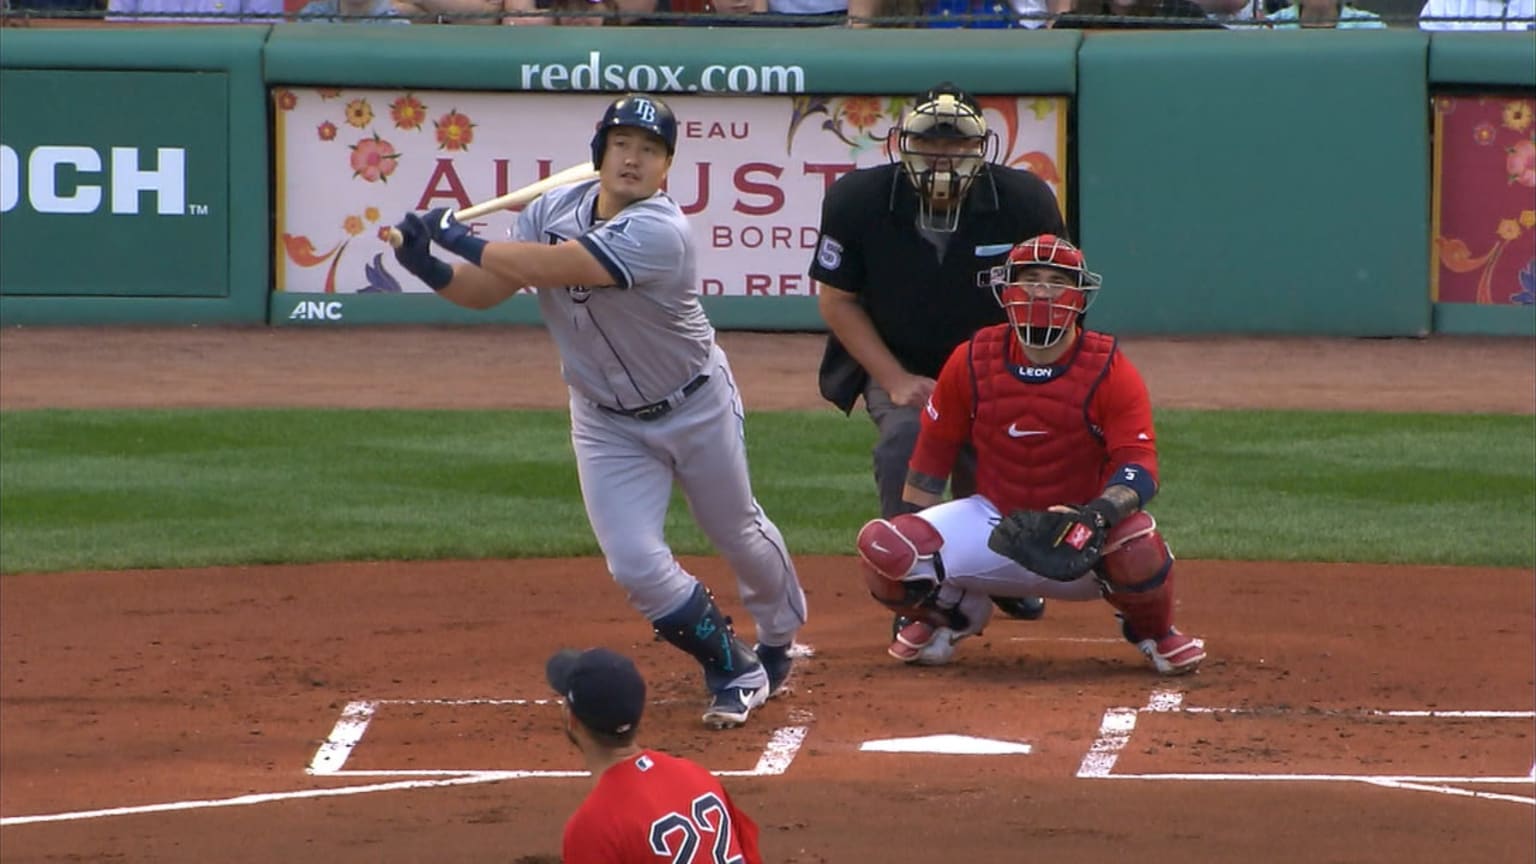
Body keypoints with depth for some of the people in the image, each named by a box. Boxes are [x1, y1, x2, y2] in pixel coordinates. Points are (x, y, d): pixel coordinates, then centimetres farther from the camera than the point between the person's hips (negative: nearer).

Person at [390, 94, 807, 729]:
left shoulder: (660, 233, -33)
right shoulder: (554, 210, -12)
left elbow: (550, 268, -39)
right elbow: (487, 290, -8)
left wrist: (463, 242, -28)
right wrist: (429, 269, -27)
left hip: (696, 408, -4)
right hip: (607, 422, 4)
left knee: (739, 536, 18)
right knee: (636, 563, -9)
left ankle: (779, 645, 47)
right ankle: (735, 671, 12)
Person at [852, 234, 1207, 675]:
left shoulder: (1109, 371, -11)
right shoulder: (971, 362, -3)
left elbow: (1139, 467, -20)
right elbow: (931, 458, 6)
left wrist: (1097, 517, -39)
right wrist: (910, 536, 2)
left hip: (1082, 543, -2)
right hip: (994, 523, 2)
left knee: (1135, 539, -38)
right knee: (880, 545, -22)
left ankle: (1152, 631, 1)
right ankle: (955, 612, 14)